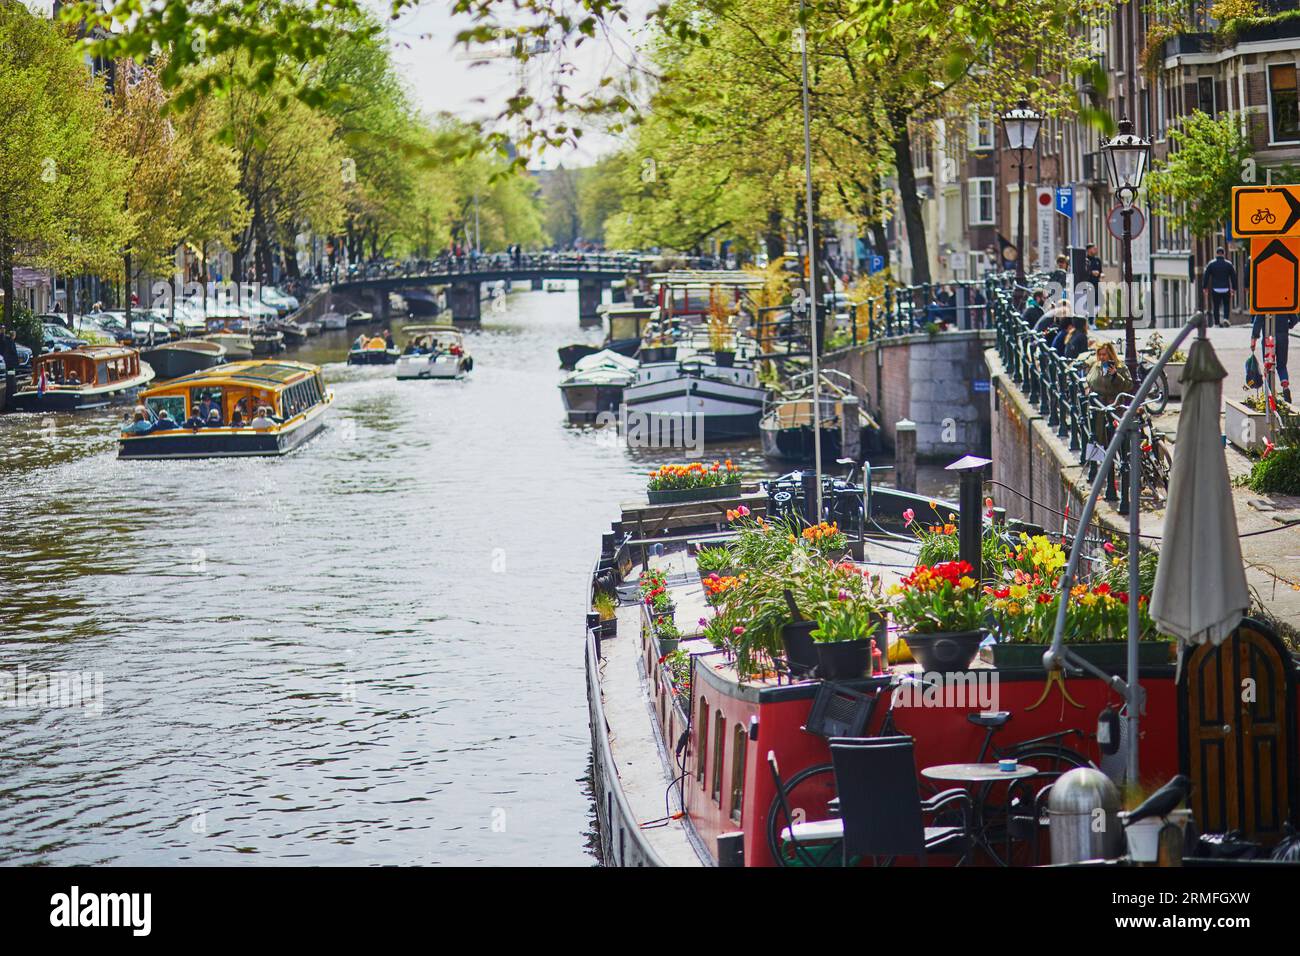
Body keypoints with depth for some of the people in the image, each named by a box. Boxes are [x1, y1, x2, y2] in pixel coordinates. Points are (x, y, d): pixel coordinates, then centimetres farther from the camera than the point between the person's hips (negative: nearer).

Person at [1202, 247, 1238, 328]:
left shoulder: (1211, 264, -1)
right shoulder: (1228, 264, 2)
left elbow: (1206, 276, 0)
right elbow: (1233, 277, 5)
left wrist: (1204, 287, 7)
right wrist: (1234, 288, 13)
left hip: (1215, 289, 0)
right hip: (1226, 289, 0)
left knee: (1216, 306, 5)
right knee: (1226, 305, 11)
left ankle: (1216, 322, 4)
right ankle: (1225, 318, -9)